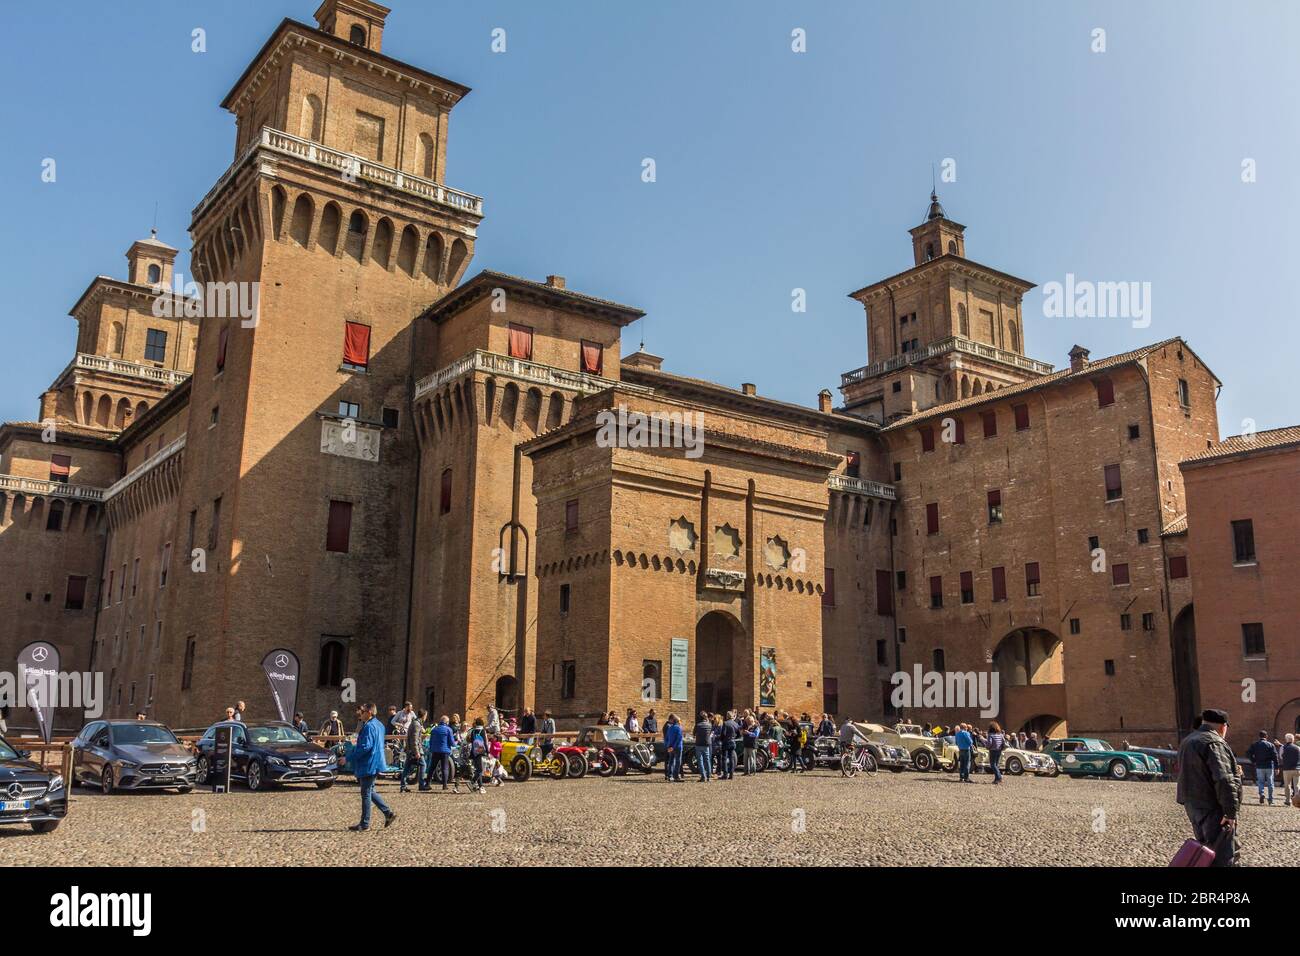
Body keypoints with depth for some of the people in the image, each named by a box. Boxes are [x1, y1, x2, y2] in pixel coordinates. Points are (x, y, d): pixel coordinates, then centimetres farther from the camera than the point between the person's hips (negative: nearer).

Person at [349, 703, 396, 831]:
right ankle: (388, 813, 16)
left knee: (366, 793, -1)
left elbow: (365, 747, -25)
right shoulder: (379, 724, 13)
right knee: (369, 792, 18)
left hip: (368, 765, -10)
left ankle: (365, 824, 6)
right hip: (375, 764, 10)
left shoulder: (368, 727, -19)